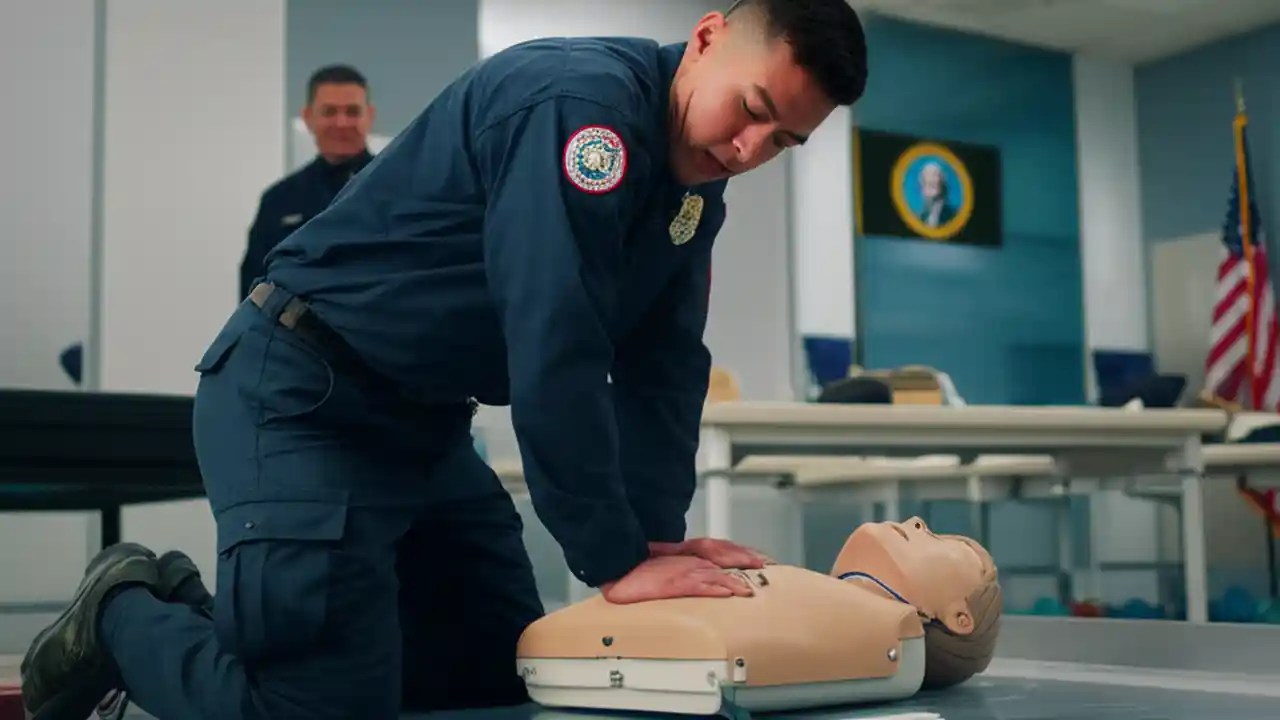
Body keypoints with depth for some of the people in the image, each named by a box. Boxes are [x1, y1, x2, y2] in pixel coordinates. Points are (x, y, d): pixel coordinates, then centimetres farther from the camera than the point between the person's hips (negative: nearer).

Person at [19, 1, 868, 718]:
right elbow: (554, 348, -29)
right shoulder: (578, 97, -24)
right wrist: (615, 559, -24)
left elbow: (662, 368, 4)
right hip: (301, 402, -9)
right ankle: (125, 616, 13)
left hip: (427, 425, 10)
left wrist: (656, 531, -7)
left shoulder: (697, 179, 5)